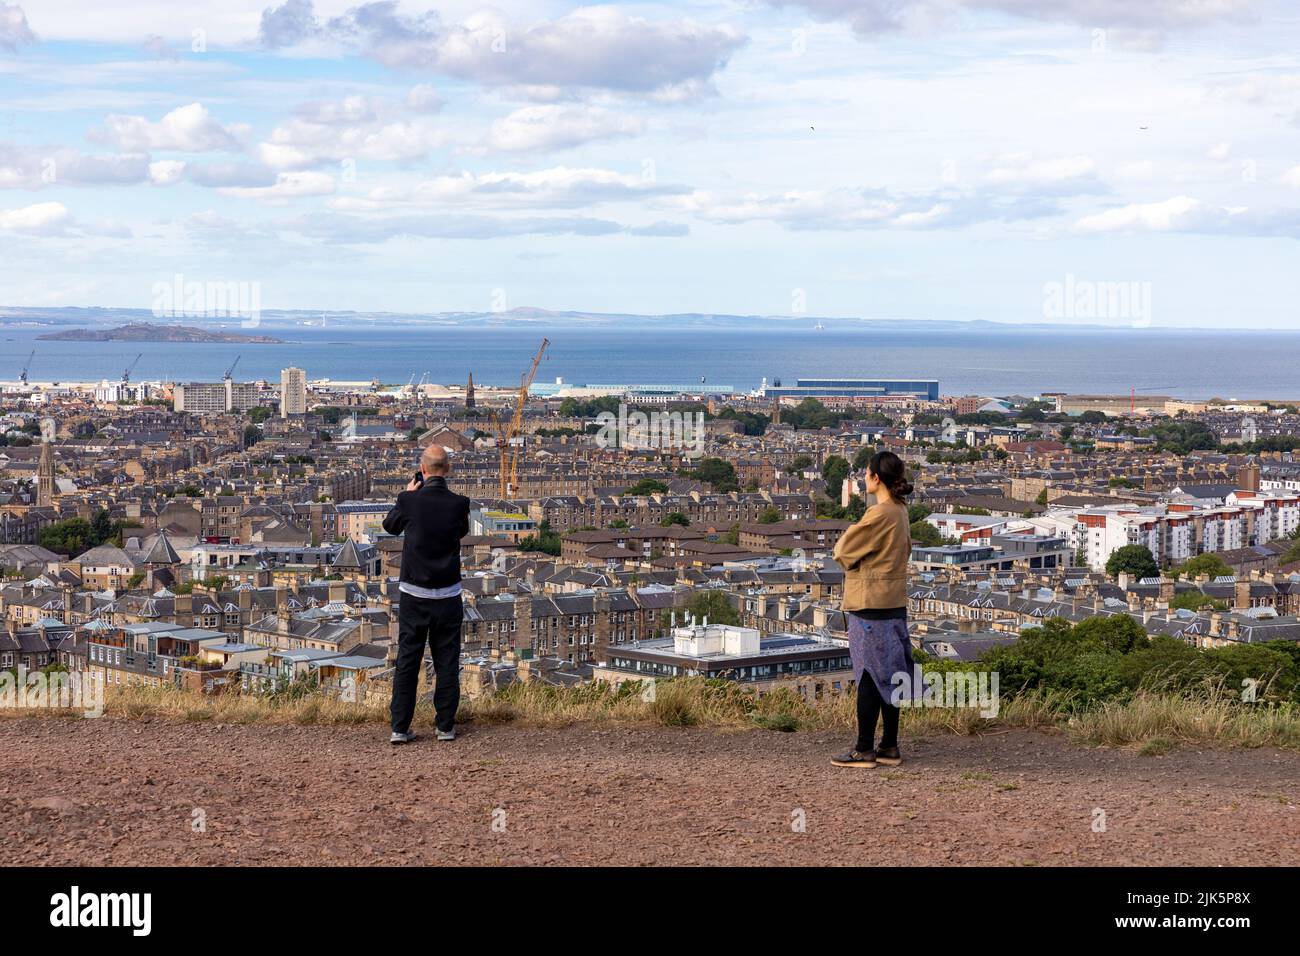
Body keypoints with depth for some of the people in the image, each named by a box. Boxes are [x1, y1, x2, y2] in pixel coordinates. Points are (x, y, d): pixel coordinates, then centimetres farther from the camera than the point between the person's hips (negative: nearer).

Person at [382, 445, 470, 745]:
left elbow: (390, 525, 9)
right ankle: (445, 726, 12)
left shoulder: (409, 500, -11)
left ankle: (400, 728, 5)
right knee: (447, 663, 9)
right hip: (448, 596, 0)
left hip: (414, 595, 0)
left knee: (407, 661, 6)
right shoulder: (459, 503, -9)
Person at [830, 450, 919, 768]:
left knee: (869, 676, -5)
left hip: (870, 604, -9)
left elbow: (843, 552, -12)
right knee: (887, 675, 12)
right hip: (894, 602, 9)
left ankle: (864, 750, -2)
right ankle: (889, 746, 17)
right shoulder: (900, 511, 10)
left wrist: (846, 535, 9)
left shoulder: (879, 515, -18)